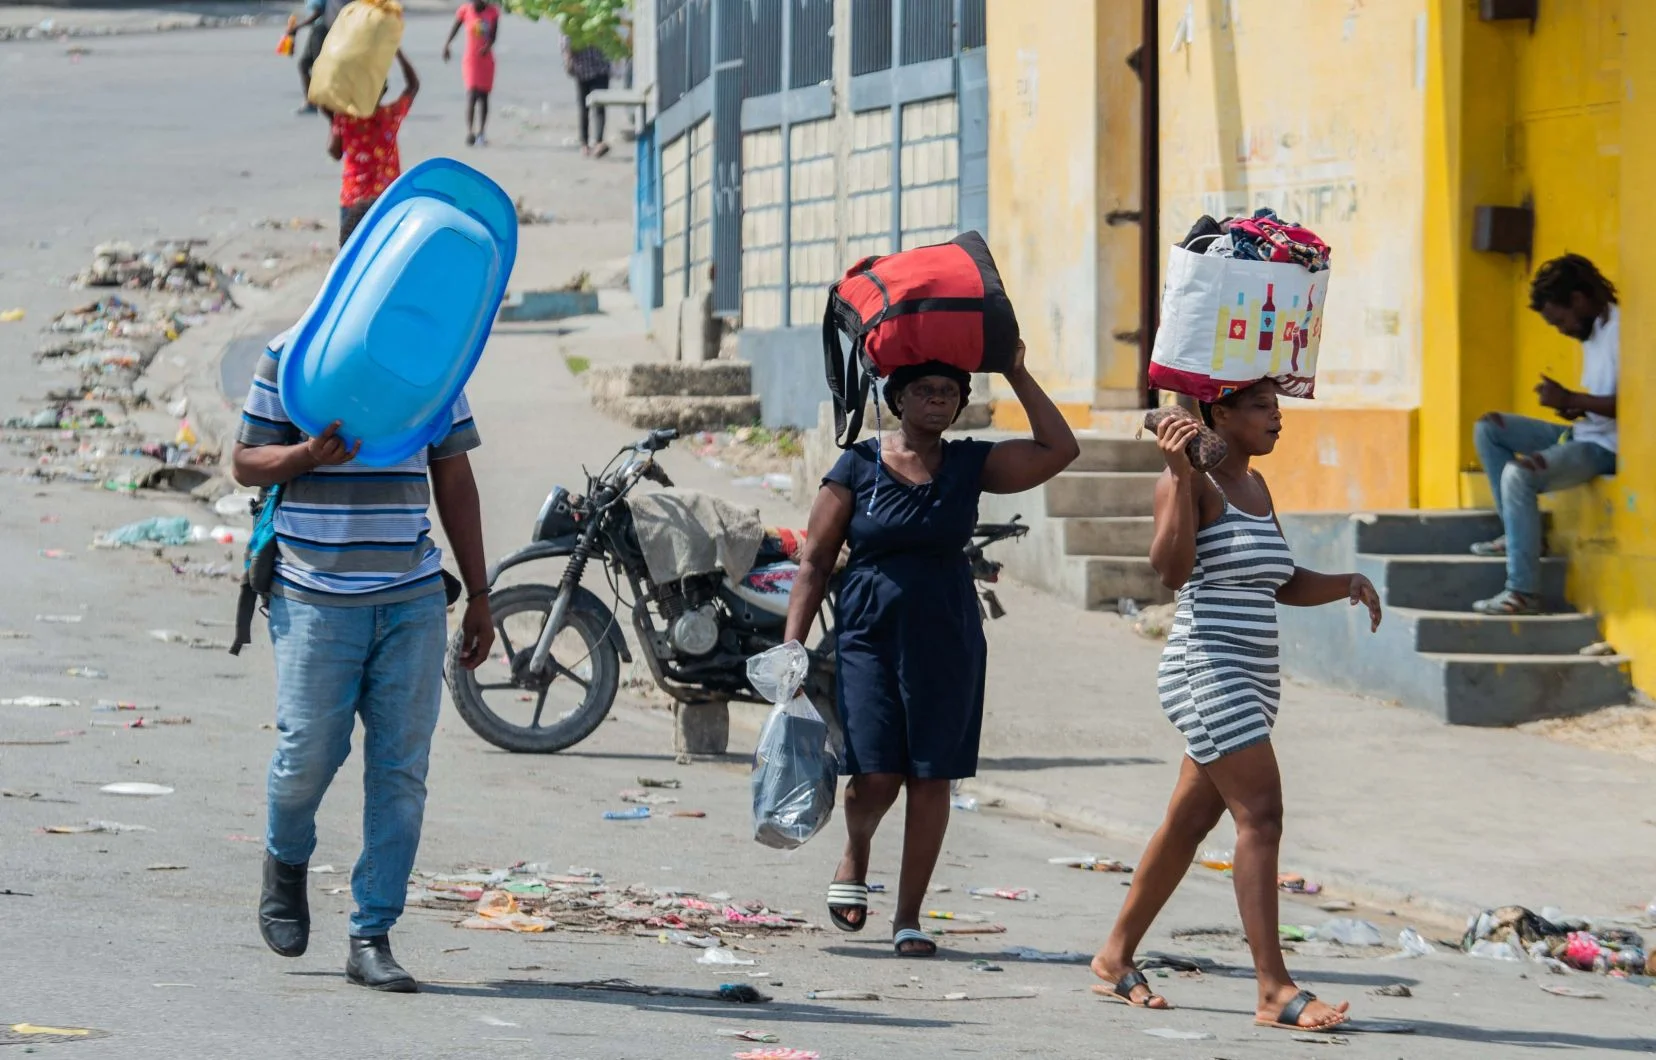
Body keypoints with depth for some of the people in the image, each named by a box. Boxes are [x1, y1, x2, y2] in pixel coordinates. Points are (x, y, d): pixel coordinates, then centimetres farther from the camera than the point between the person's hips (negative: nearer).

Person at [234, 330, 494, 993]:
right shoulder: (290, 356, 0)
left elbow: (453, 480, 14)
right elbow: (246, 463, 4)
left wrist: (479, 595, 14)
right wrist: (307, 455, -18)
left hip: (413, 599, 3)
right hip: (316, 597, -3)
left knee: (400, 767, -1)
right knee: (309, 750, -2)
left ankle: (372, 938, 5)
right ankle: (286, 862, 32)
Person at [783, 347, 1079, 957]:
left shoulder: (970, 465, 7)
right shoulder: (859, 466, 2)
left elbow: (1058, 449, -1)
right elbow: (815, 562, 3)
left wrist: (1017, 374, -1)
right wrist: (792, 645, -5)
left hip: (947, 643, 2)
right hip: (869, 637, -2)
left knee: (931, 780, 2)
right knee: (876, 776, -12)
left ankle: (909, 917, 12)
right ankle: (855, 856, 22)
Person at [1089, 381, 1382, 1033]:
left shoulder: (1255, 486, 17)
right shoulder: (1191, 482, -9)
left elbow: (1284, 586, 23)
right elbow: (1172, 569, -24)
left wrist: (1346, 584, 6)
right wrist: (1181, 475, -30)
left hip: (1253, 681, 9)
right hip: (1207, 672, -9)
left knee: (1190, 821, 13)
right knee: (1260, 813, -17)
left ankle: (1116, 958, 25)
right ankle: (1275, 990, -21)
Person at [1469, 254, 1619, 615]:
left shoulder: (1620, 329, -15)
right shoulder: (1591, 334, 16)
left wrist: (1571, 400, -22)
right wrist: (1573, 406, 1)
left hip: (1607, 446, -11)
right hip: (1581, 435, 11)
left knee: (1518, 474, -30)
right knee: (1488, 429, 10)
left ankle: (1524, 593, -30)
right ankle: (1515, 532, 4)